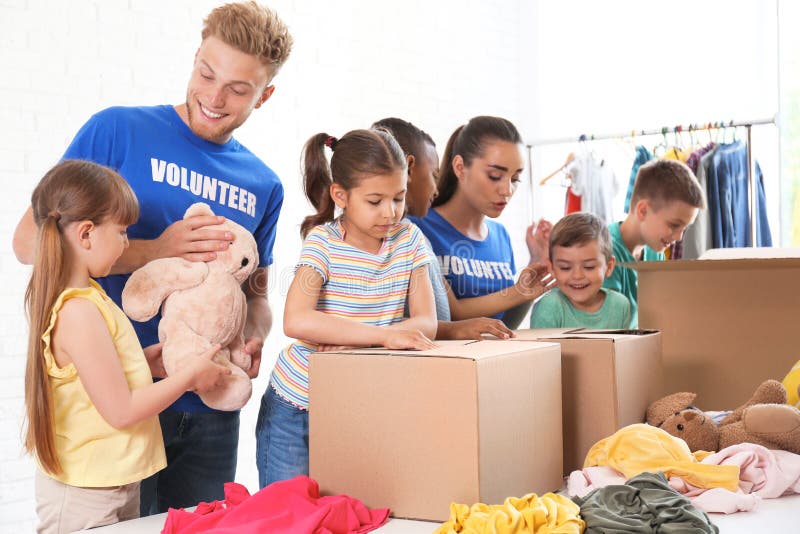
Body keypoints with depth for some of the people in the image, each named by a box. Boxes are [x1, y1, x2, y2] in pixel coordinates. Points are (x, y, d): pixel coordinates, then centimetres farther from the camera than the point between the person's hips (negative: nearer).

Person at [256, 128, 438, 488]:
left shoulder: (409, 239, -1)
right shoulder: (323, 241, -13)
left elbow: (426, 323, -7)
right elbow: (296, 321, -28)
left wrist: (354, 340, -22)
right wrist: (383, 335, -35)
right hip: (297, 405, -3)